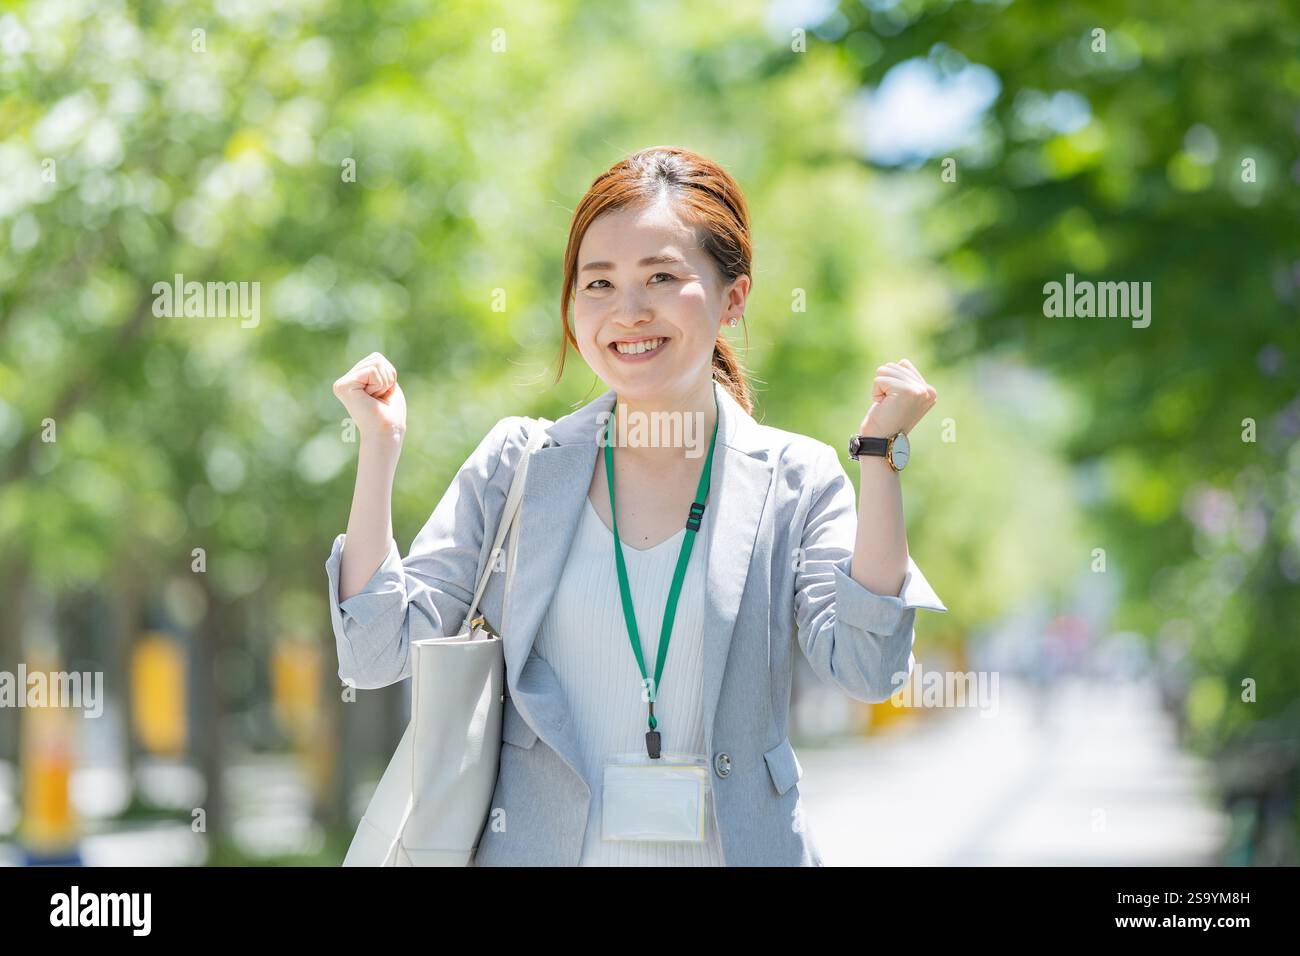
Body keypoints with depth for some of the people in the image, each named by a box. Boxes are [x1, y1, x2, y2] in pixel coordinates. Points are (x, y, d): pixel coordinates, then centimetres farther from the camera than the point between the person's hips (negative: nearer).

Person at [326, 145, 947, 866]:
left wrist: (880, 453, -17)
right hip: (538, 846, 1)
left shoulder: (798, 480, -2)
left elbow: (864, 668, -15)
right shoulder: (517, 464, 1)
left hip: (734, 847, 0)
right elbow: (377, 652, -3)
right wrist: (378, 445, -8)